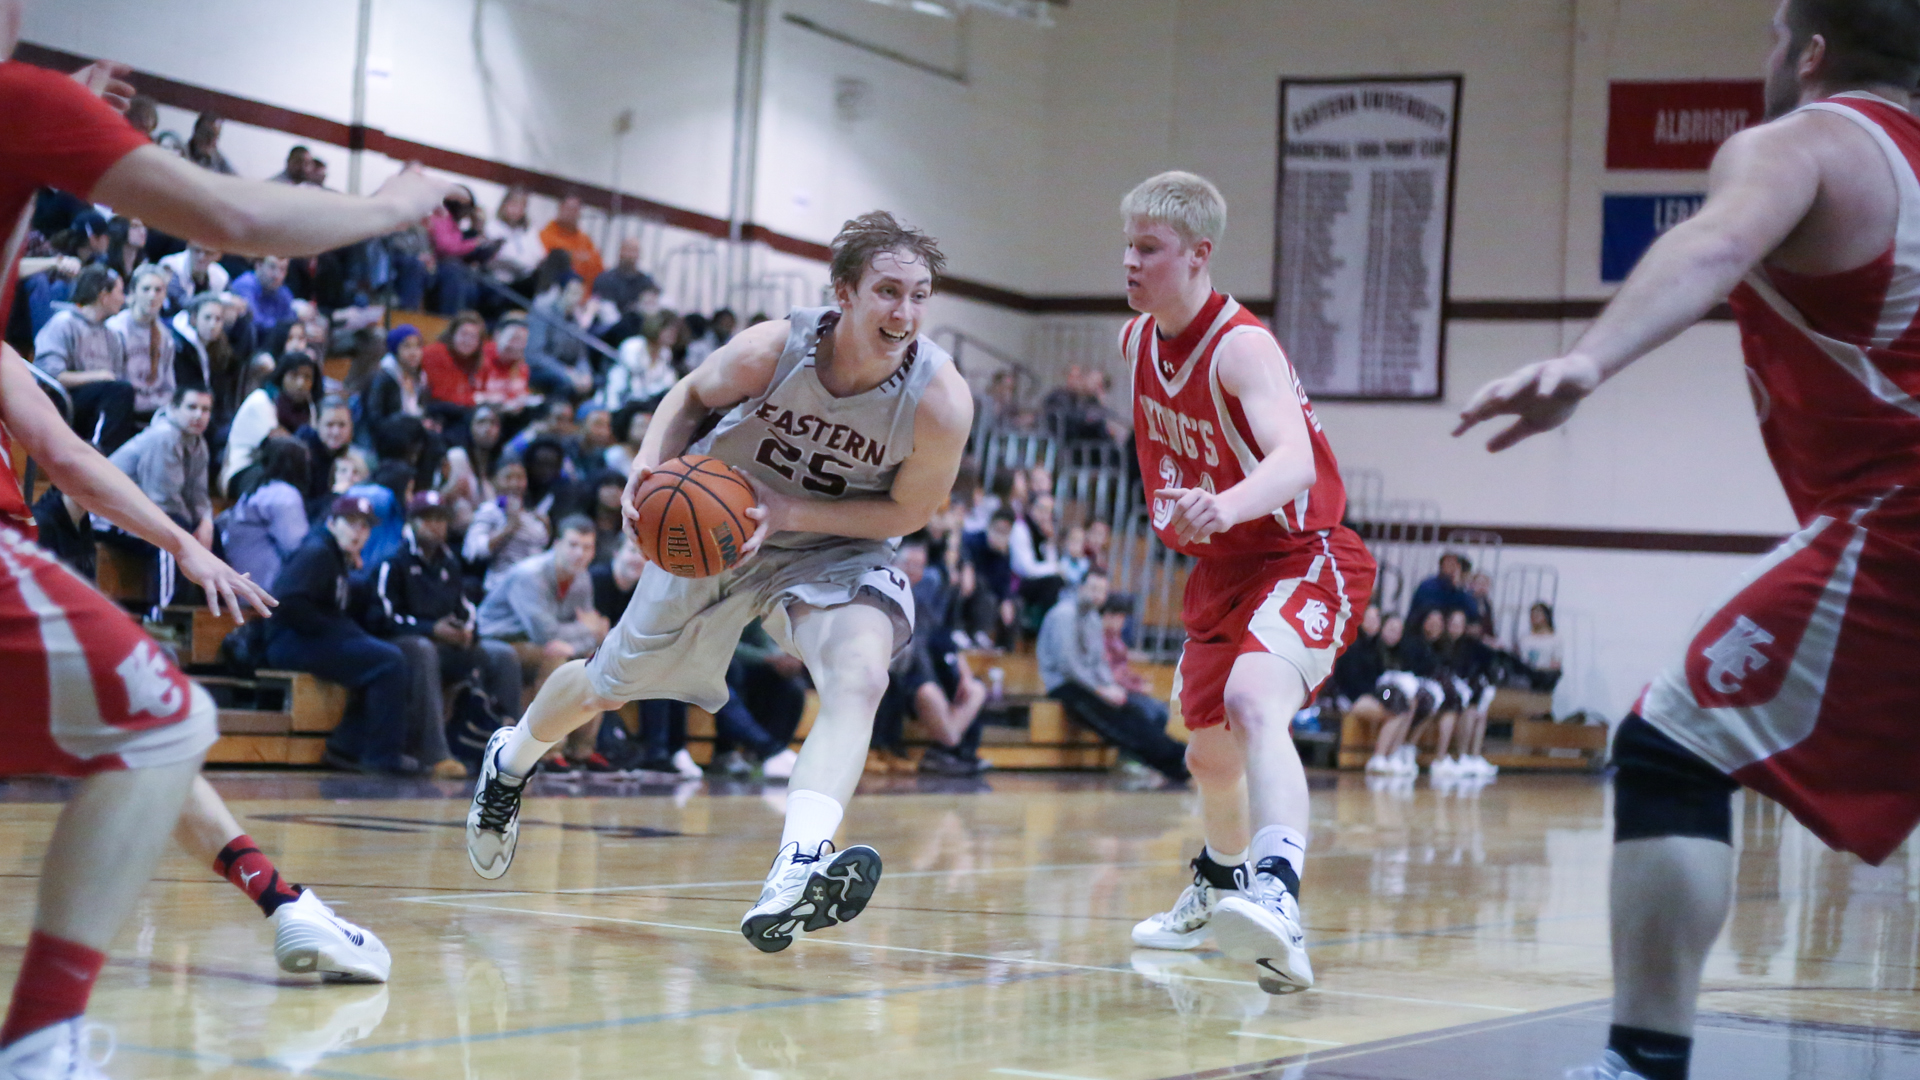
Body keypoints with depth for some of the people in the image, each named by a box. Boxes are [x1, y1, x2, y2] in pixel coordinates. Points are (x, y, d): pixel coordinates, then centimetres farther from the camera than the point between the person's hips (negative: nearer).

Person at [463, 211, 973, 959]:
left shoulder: (940, 399, -29)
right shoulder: (771, 350, -27)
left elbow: (909, 511, -15)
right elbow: (691, 397, -4)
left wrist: (788, 512, -27)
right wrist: (651, 463, -24)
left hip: (834, 547, -1)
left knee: (863, 674, -34)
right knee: (607, 687, 17)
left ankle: (795, 875, -48)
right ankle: (511, 762, 52)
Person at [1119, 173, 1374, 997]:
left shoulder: (1241, 346, -24)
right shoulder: (1136, 341, 1)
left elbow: (1296, 461, -42)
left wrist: (1225, 506, -60)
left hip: (1303, 560, -8)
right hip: (1221, 569, 9)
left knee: (1253, 702, -36)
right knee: (1210, 753, 22)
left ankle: (1277, 900, -52)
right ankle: (1218, 886, 50)